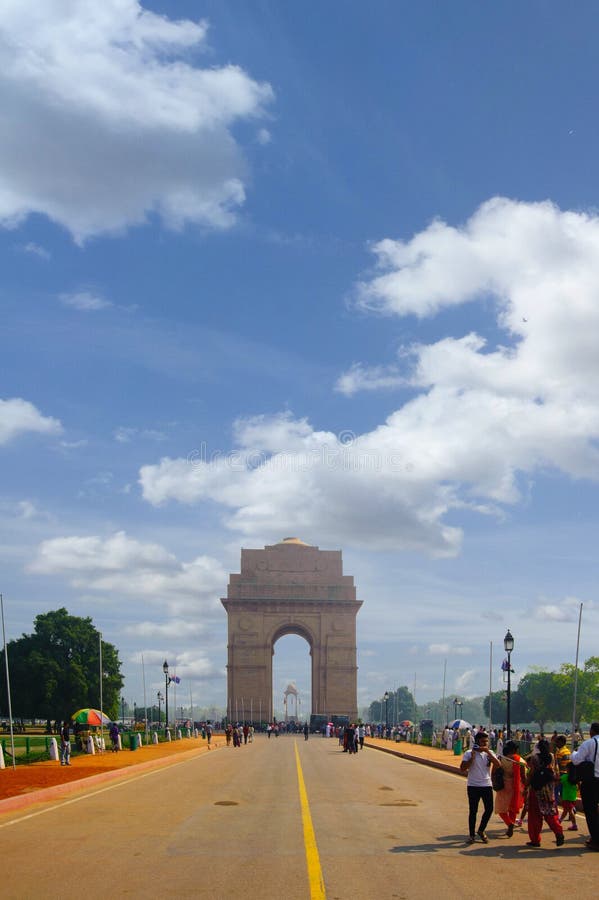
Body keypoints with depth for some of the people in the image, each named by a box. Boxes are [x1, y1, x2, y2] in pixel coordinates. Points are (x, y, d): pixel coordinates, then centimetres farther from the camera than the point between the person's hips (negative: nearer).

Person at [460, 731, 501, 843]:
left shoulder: (489, 753, 5)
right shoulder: (469, 753, -3)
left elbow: (498, 765, -10)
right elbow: (462, 768, -10)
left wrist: (488, 752, -16)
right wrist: (472, 757, -16)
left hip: (487, 785, 3)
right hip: (473, 786, -3)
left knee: (489, 809, 1)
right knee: (473, 811, 3)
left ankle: (481, 830, 23)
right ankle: (471, 835, 15)